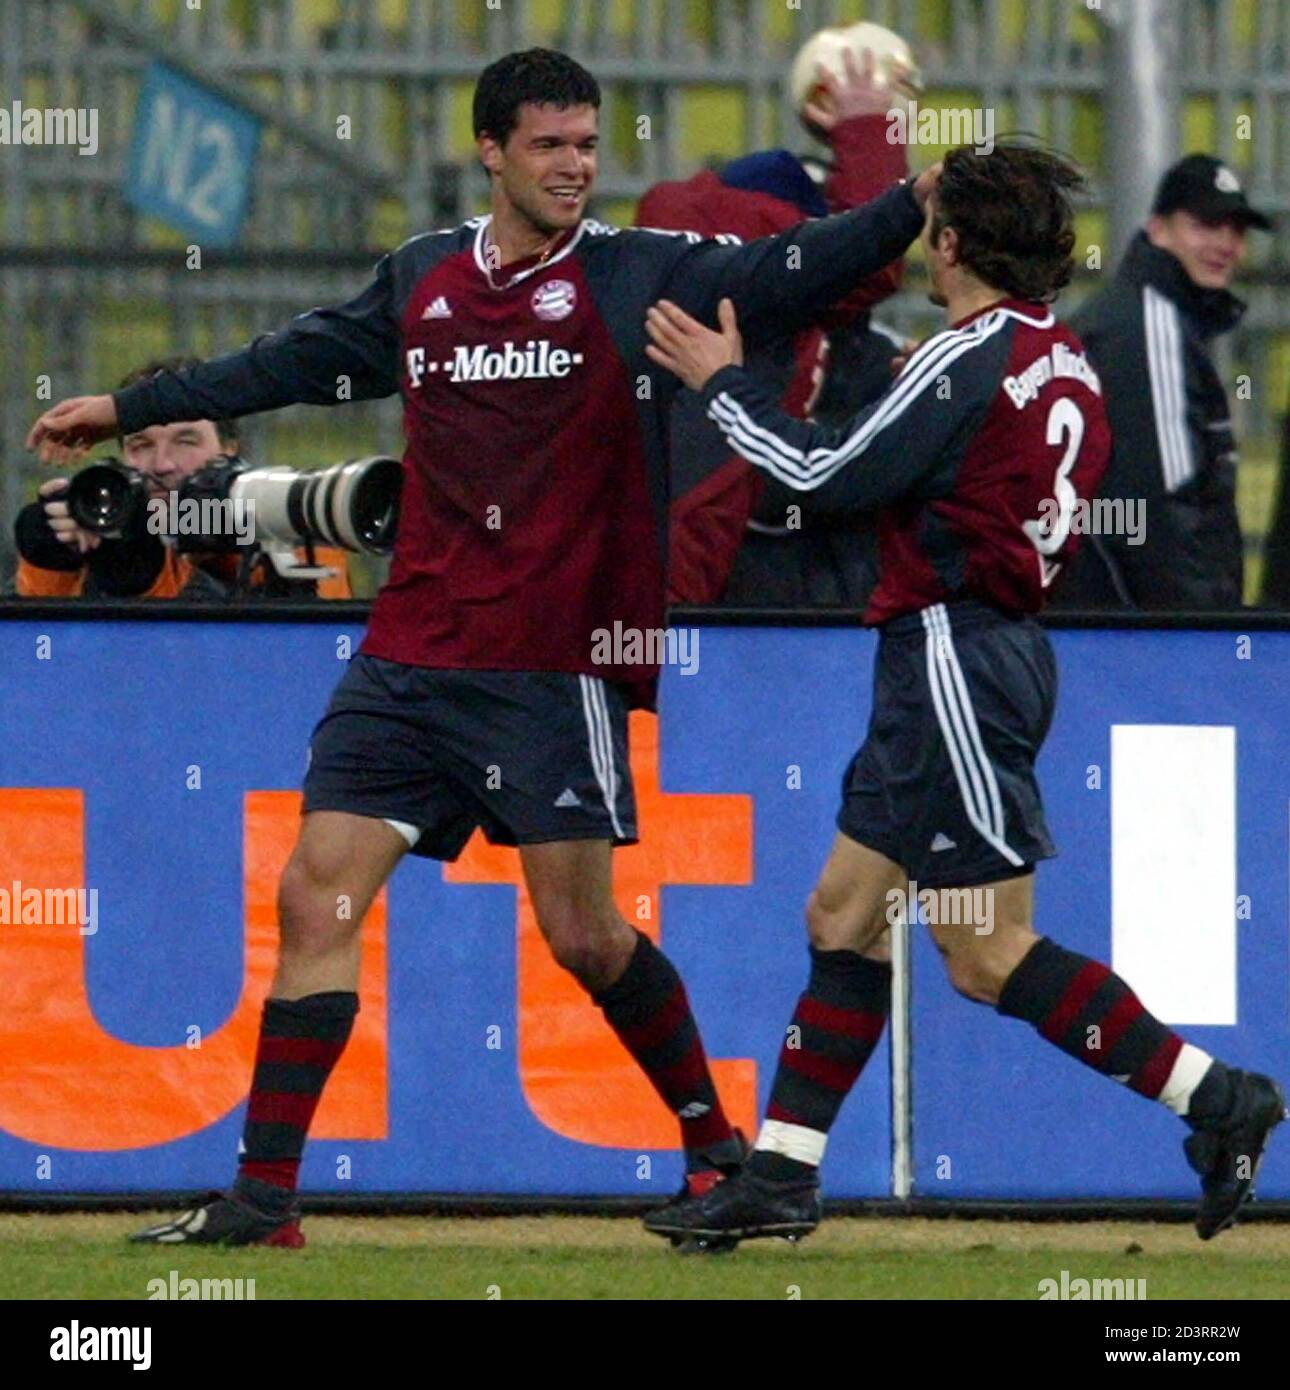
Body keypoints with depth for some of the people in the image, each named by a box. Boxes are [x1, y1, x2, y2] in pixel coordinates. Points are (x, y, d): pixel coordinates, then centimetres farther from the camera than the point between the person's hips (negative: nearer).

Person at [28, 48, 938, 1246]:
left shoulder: (640, 278, -1)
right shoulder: (423, 281, 12)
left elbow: (784, 275, -15)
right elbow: (298, 360, 26)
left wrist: (909, 208, -31)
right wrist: (129, 409, 34)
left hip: (554, 665, -4)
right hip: (410, 656, 5)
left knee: (583, 933, -4)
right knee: (316, 899, -2)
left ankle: (715, 1143, 18)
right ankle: (262, 1194, 1)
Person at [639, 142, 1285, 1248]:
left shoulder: (972, 357, -15)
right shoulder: (1067, 363, 12)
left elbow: (837, 476, -13)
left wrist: (723, 385, -1)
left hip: (955, 653, -10)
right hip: (998, 649, 10)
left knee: (990, 957, -9)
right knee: (845, 917, 13)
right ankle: (782, 1176, 15)